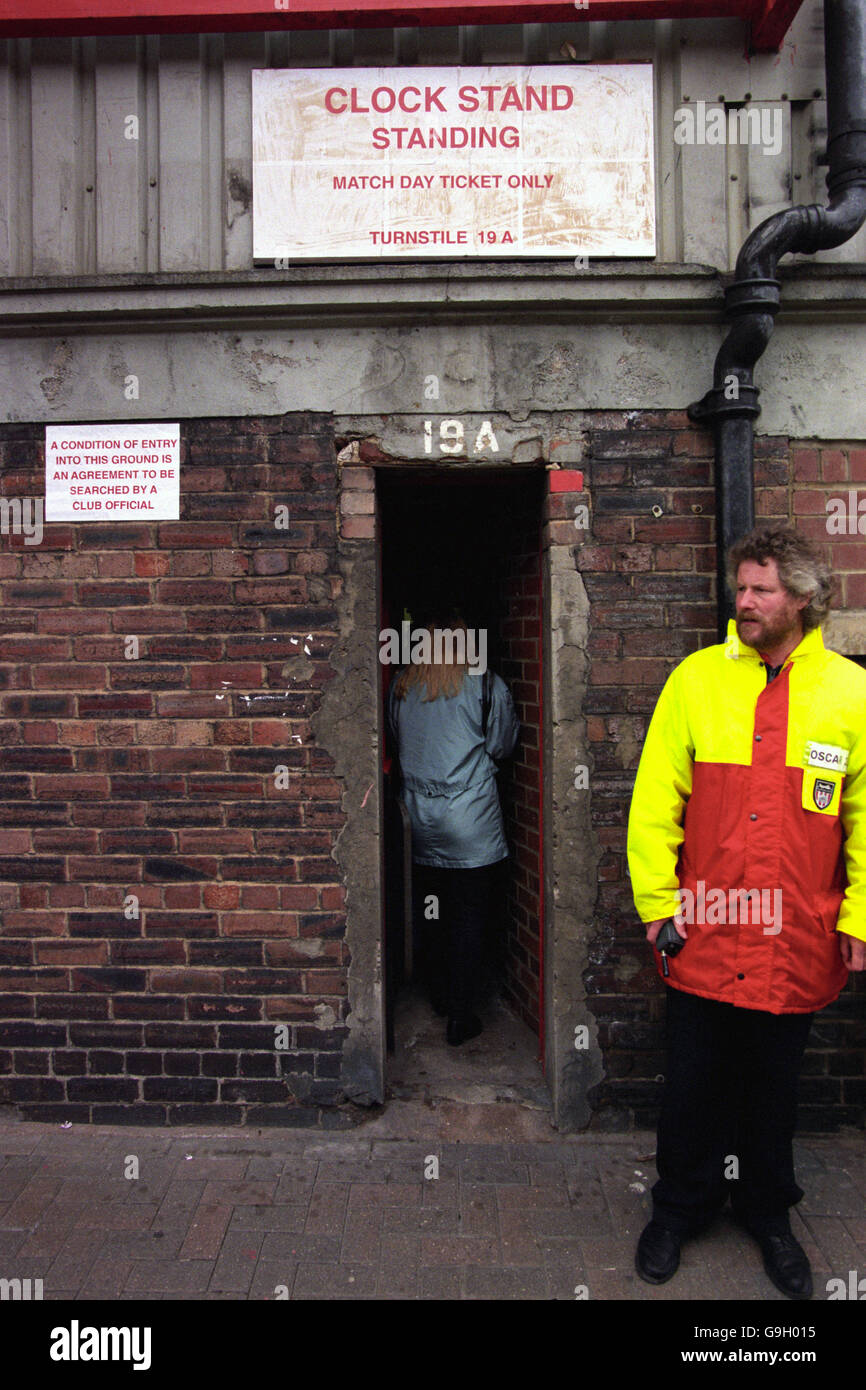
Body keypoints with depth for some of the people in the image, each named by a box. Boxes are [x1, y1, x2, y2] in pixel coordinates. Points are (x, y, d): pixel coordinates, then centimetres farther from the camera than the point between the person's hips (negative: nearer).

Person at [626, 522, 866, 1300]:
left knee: (774, 1083, 18)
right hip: (705, 933, 0)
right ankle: (681, 1207, 37)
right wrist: (657, 900, -5)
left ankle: (768, 1213, 41)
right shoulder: (697, 679, -3)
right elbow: (656, 799, -3)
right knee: (694, 1081, 13)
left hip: (796, 942, 1)